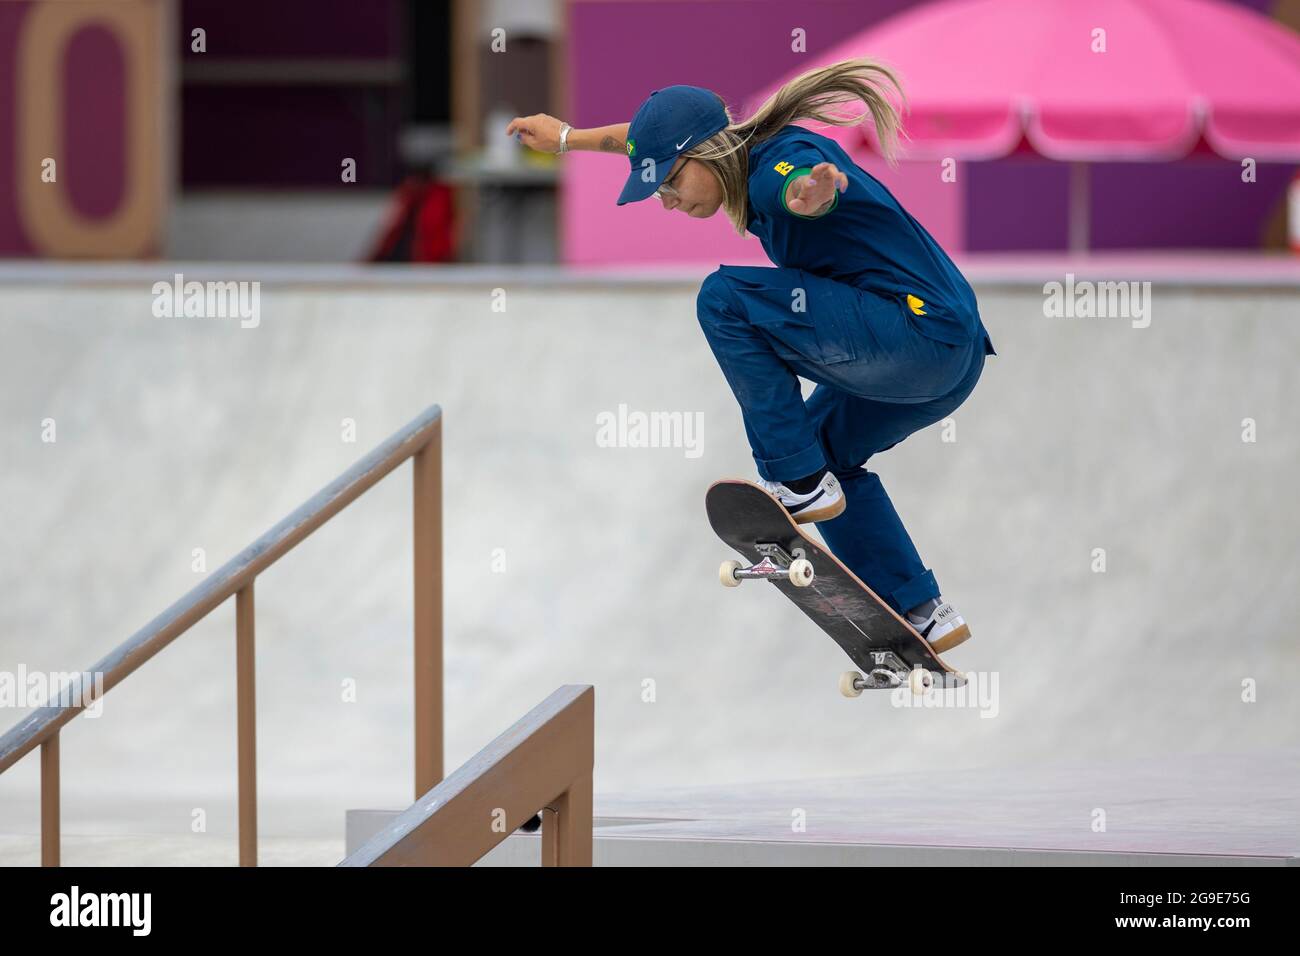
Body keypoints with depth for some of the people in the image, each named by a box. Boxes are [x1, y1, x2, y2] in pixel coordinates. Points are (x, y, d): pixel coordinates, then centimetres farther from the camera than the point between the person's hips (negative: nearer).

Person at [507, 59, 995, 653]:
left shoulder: (776, 163, -17)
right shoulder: (748, 149, 11)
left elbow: (797, 184, -43)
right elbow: (663, 136, 31)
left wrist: (811, 191, -66)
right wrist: (569, 139, 40)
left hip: (927, 333, -11)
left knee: (725, 300, -14)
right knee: (822, 442, 30)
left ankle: (800, 486, -11)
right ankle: (921, 614, 25)